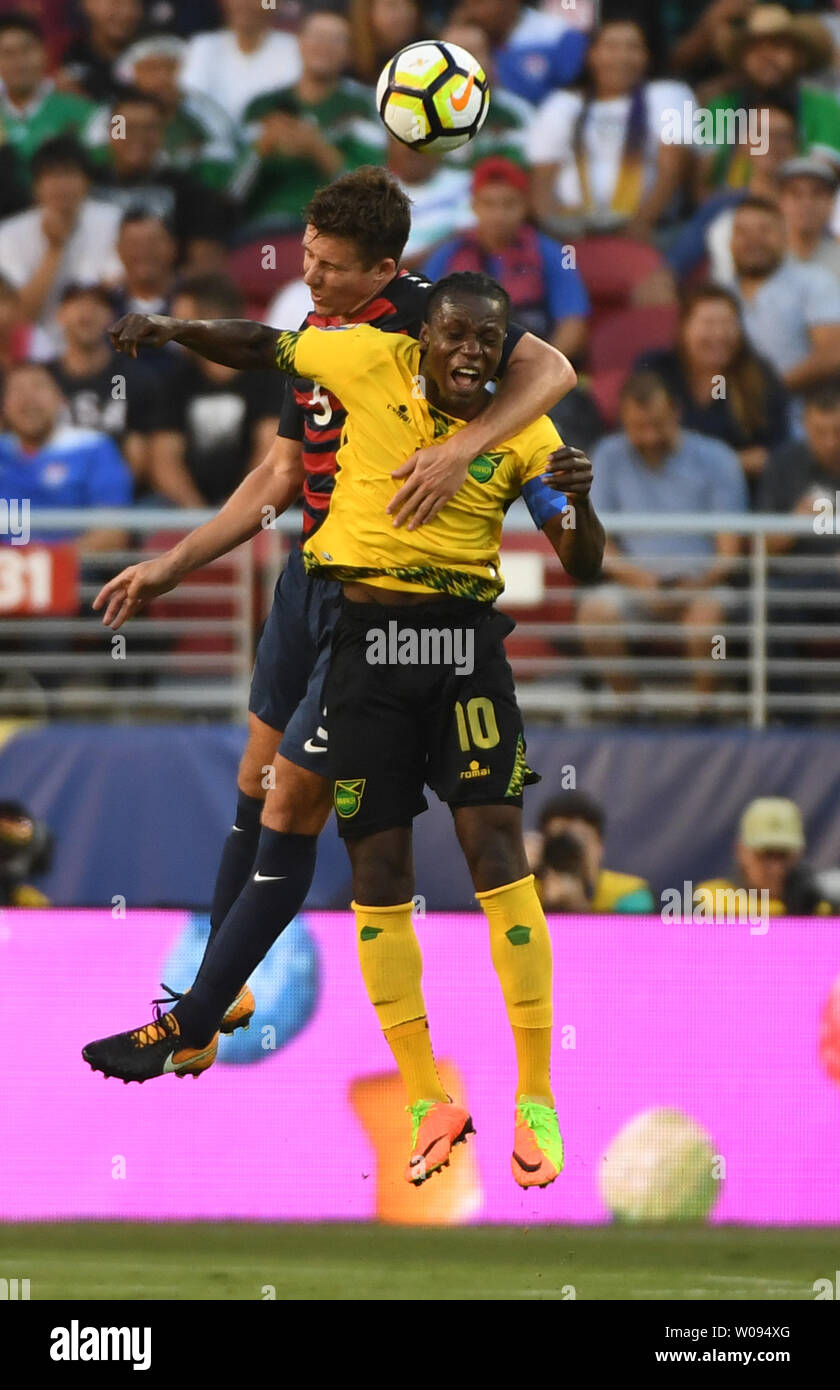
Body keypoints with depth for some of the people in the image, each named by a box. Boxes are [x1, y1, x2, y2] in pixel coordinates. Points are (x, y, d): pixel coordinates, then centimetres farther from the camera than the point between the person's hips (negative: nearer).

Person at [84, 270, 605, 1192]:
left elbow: (583, 566, -2)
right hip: (361, 639, 1)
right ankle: (426, 1102, 11)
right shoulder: (372, 365, -1)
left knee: (496, 849, -12)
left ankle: (536, 1100, -9)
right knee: (377, 867, 1)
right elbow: (275, 346, 16)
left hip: (463, 639, -1)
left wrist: (578, 499, -21)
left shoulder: (523, 434, -1)